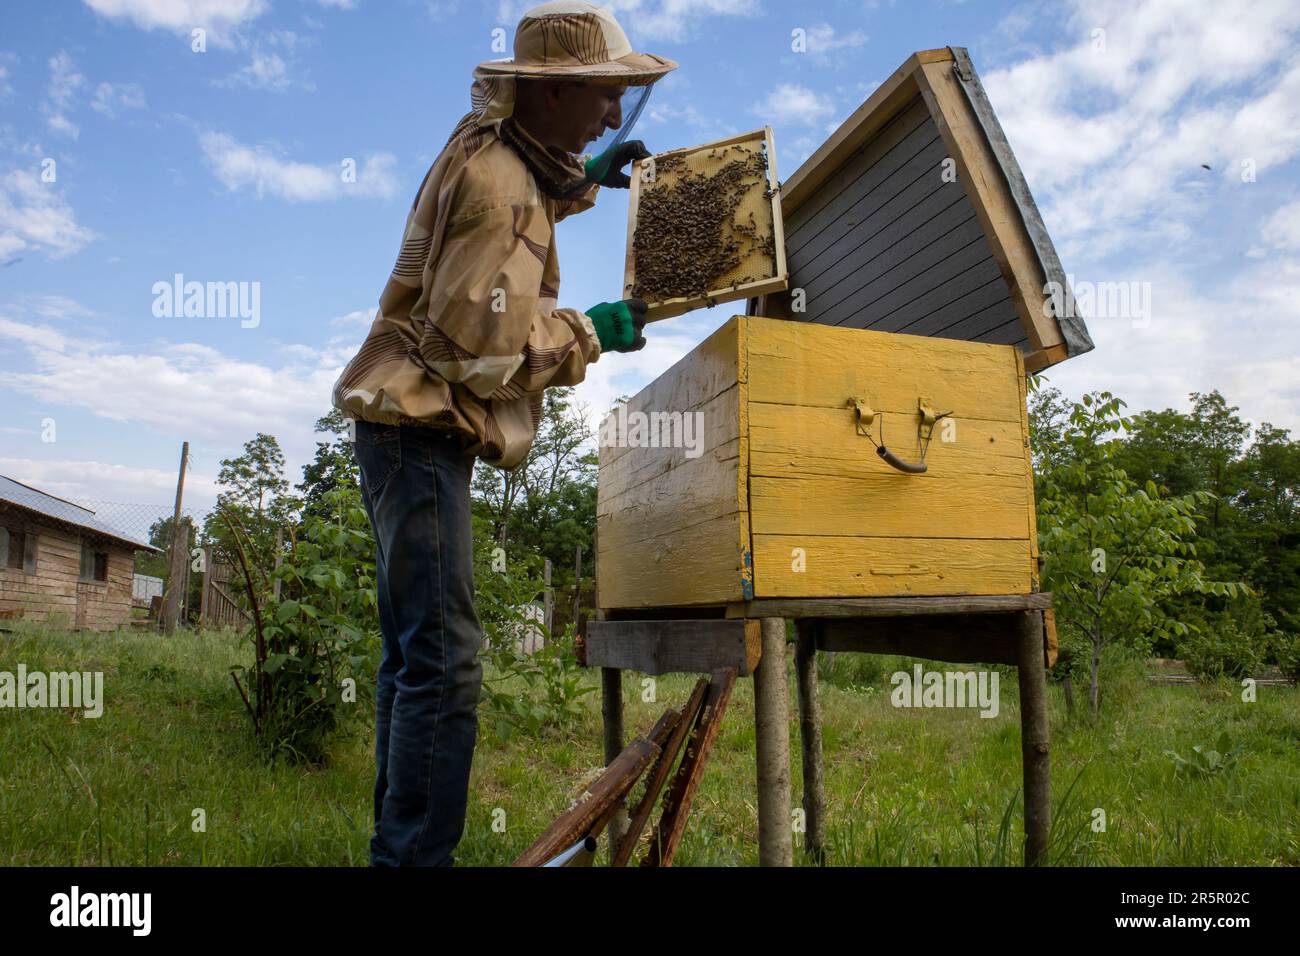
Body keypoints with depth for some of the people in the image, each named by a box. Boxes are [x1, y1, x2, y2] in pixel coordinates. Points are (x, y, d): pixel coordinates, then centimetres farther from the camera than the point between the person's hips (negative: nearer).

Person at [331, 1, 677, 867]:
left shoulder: (494, 151, 15)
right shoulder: (499, 180, -14)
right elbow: (486, 347, -21)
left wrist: (584, 179, 26)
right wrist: (593, 331, -8)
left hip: (418, 435, 10)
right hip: (422, 430, -10)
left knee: (417, 653, 11)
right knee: (444, 658, -15)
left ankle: (400, 846, 21)